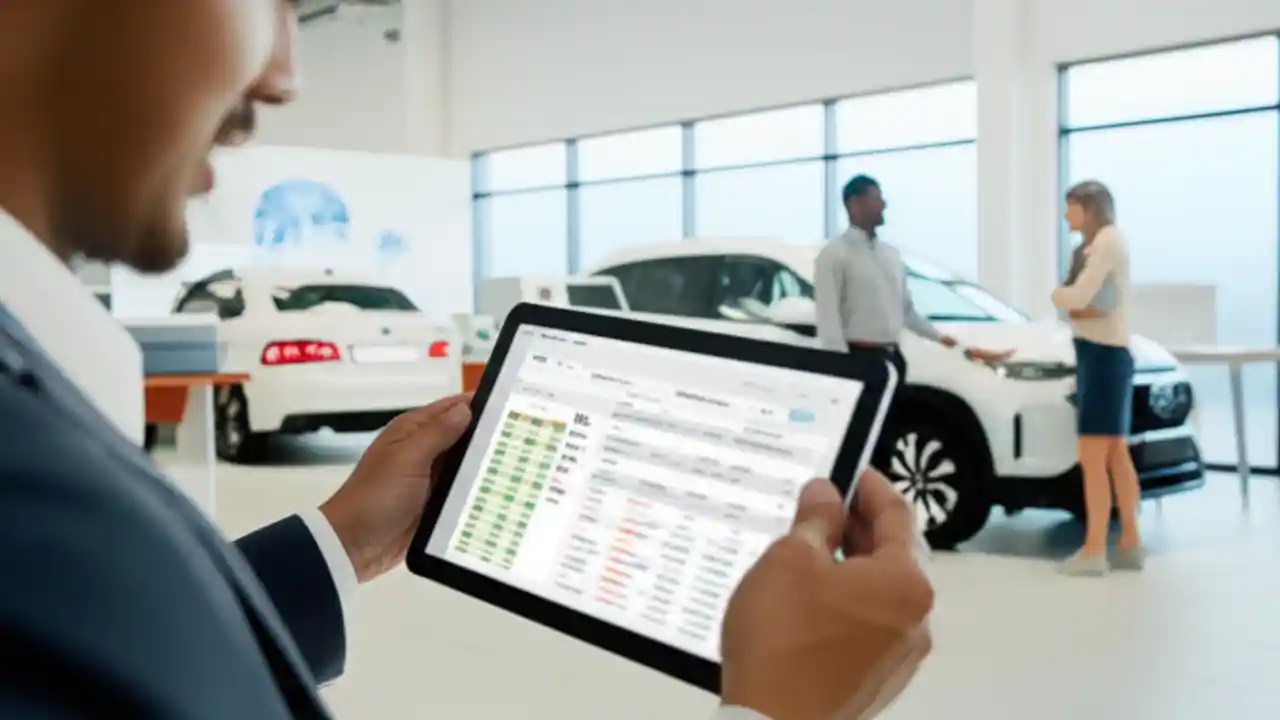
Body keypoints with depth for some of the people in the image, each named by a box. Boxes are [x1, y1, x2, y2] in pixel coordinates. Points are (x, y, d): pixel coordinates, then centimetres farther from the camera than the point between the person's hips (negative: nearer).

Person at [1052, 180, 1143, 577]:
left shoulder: (1108, 239, -11)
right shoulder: (1095, 245, 18)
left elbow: (1077, 298, -20)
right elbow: (1080, 299, 9)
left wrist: (1059, 294, 1)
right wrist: (1074, 305, -13)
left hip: (1104, 353, -10)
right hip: (1102, 353, 10)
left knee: (1092, 458, -10)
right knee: (1116, 455, 11)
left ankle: (1094, 551, -10)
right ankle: (1130, 544, 16)